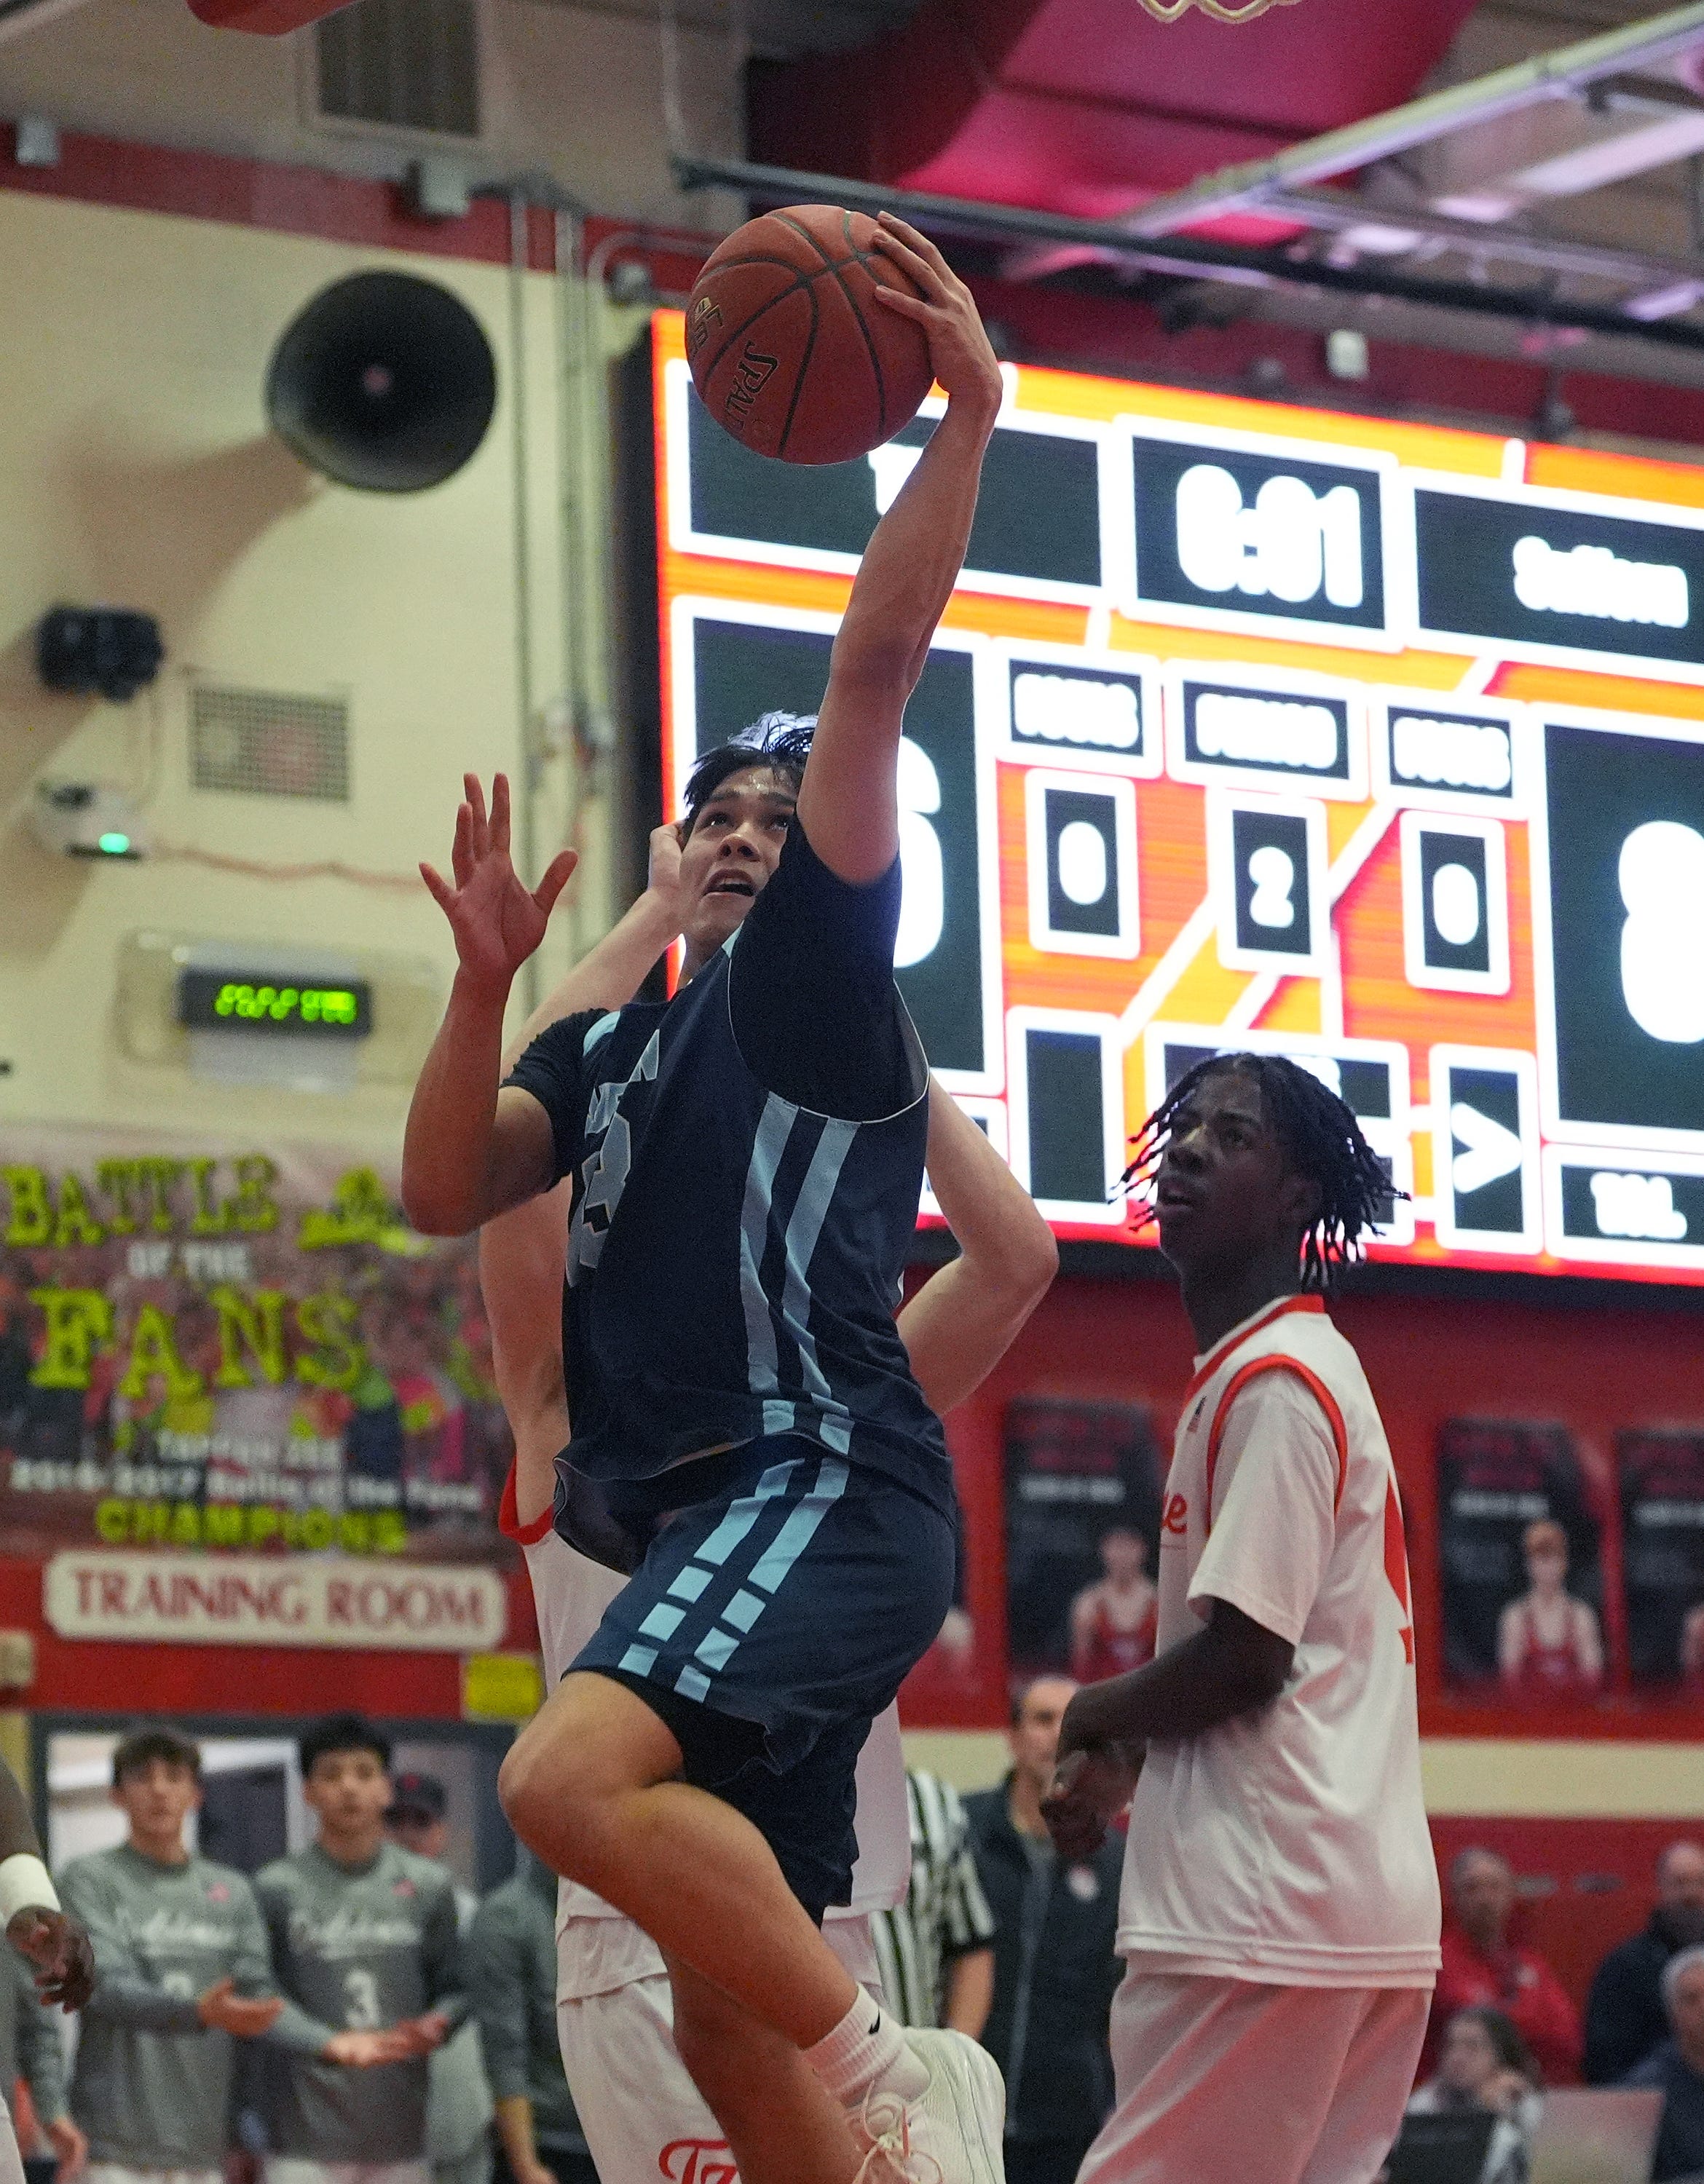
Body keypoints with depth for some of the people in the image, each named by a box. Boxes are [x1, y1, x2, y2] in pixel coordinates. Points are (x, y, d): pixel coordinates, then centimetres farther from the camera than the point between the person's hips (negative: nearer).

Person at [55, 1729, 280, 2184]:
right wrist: (196, 2011, -30)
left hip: (204, 2146, 4)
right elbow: (103, 1987, -13)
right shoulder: (89, 1880, 1)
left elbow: (257, 2003, 8)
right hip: (116, 2145, -4)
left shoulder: (233, 1891, 14)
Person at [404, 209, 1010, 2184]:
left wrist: (964, 419, -12)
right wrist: (486, 980, 1)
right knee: (724, 2016, 5)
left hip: (823, 1483, -8)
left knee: (571, 1773, -32)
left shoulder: (812, 977, 6)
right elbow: (443, 1197, 12)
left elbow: (877, 662, -5)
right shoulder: (605, 1050, 26)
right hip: (712, 1514, 8)